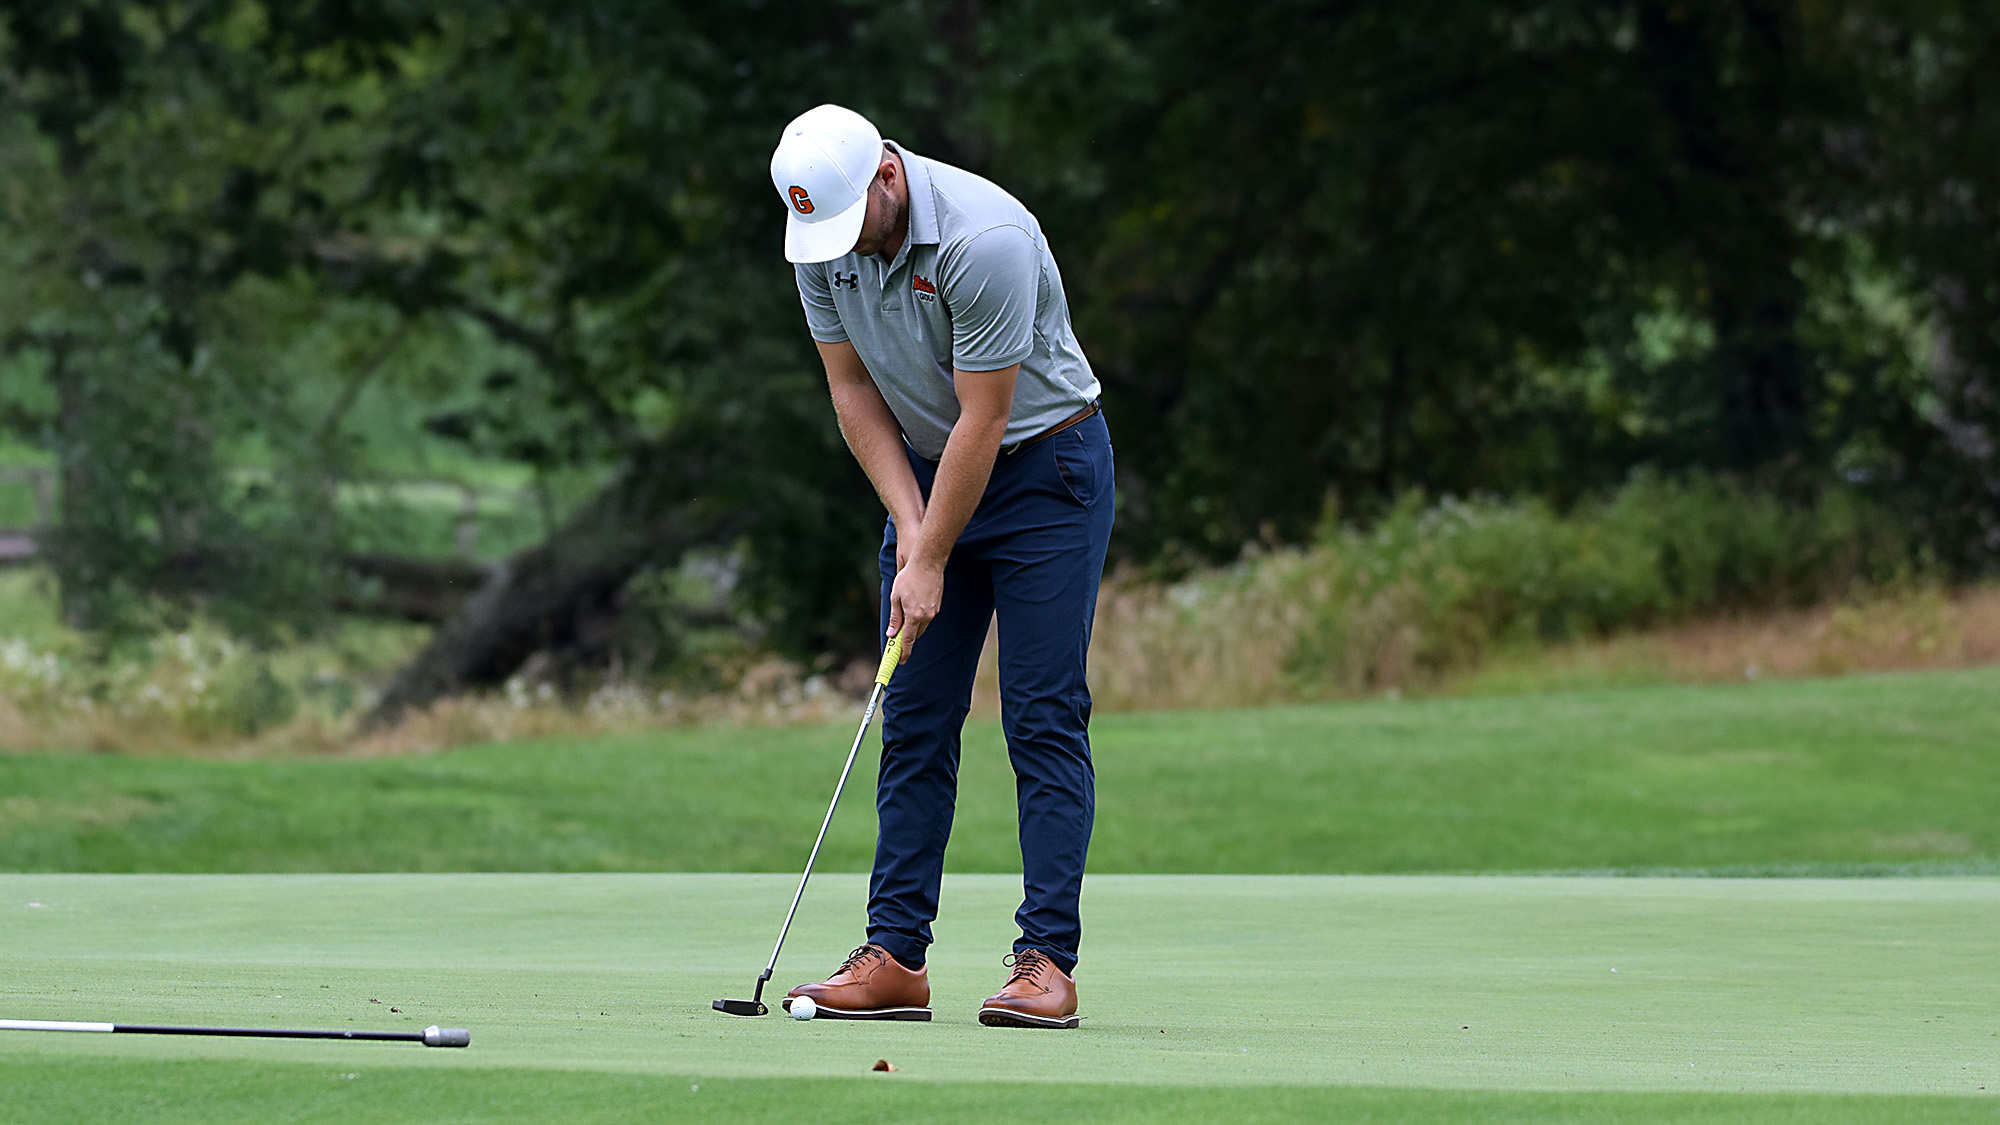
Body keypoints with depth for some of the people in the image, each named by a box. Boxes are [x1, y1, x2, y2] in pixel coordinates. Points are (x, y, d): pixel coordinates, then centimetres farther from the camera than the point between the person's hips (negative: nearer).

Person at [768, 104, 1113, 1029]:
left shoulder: (985, 239, -30)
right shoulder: (823, 241, -8)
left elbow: (983, 418, -24)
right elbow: (853, 389, 1)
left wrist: (931, 562, -19)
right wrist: (908, 522, -9)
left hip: (1042, 464, -6)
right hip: (928, 470, 6)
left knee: (1044, 719, -10)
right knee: (914, 721, 2)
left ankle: (1048, 960, -11)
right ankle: (896, 957, 2)